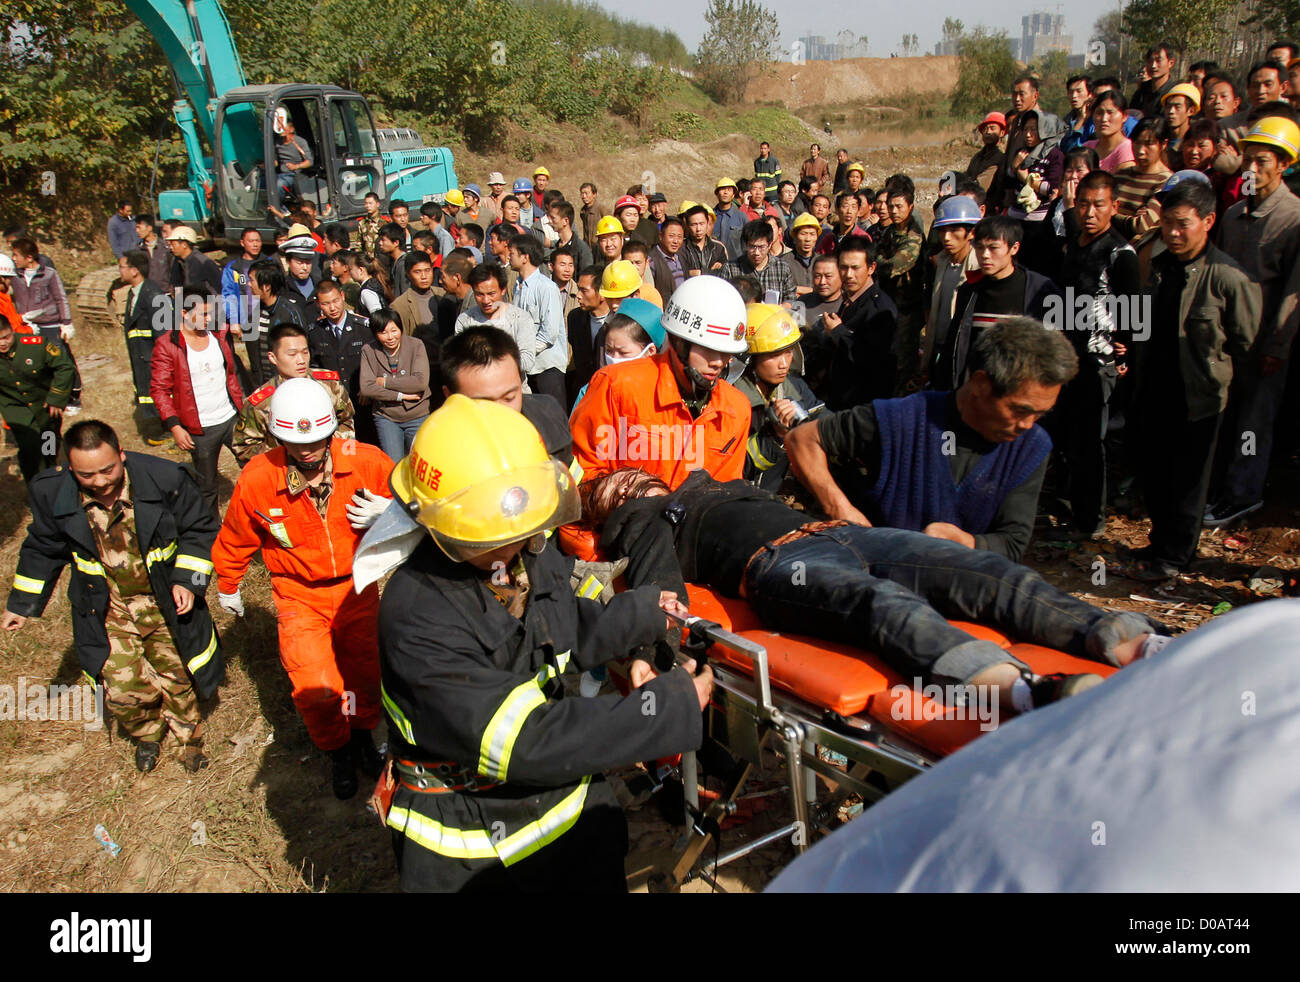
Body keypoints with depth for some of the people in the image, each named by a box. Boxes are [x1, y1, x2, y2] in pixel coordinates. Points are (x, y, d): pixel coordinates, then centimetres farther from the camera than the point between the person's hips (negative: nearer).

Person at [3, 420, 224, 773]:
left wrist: (187, 581, -16)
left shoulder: (165, 479, -22)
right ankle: (147, 733, 34)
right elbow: (43, 549, 5)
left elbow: (199, 530, -6)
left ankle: (189, 735, 44)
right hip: (107, 608, 1)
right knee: (121, 690, -1)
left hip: (166, 601, -1)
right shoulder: (52, 493, -14)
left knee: (177, 678, 13)